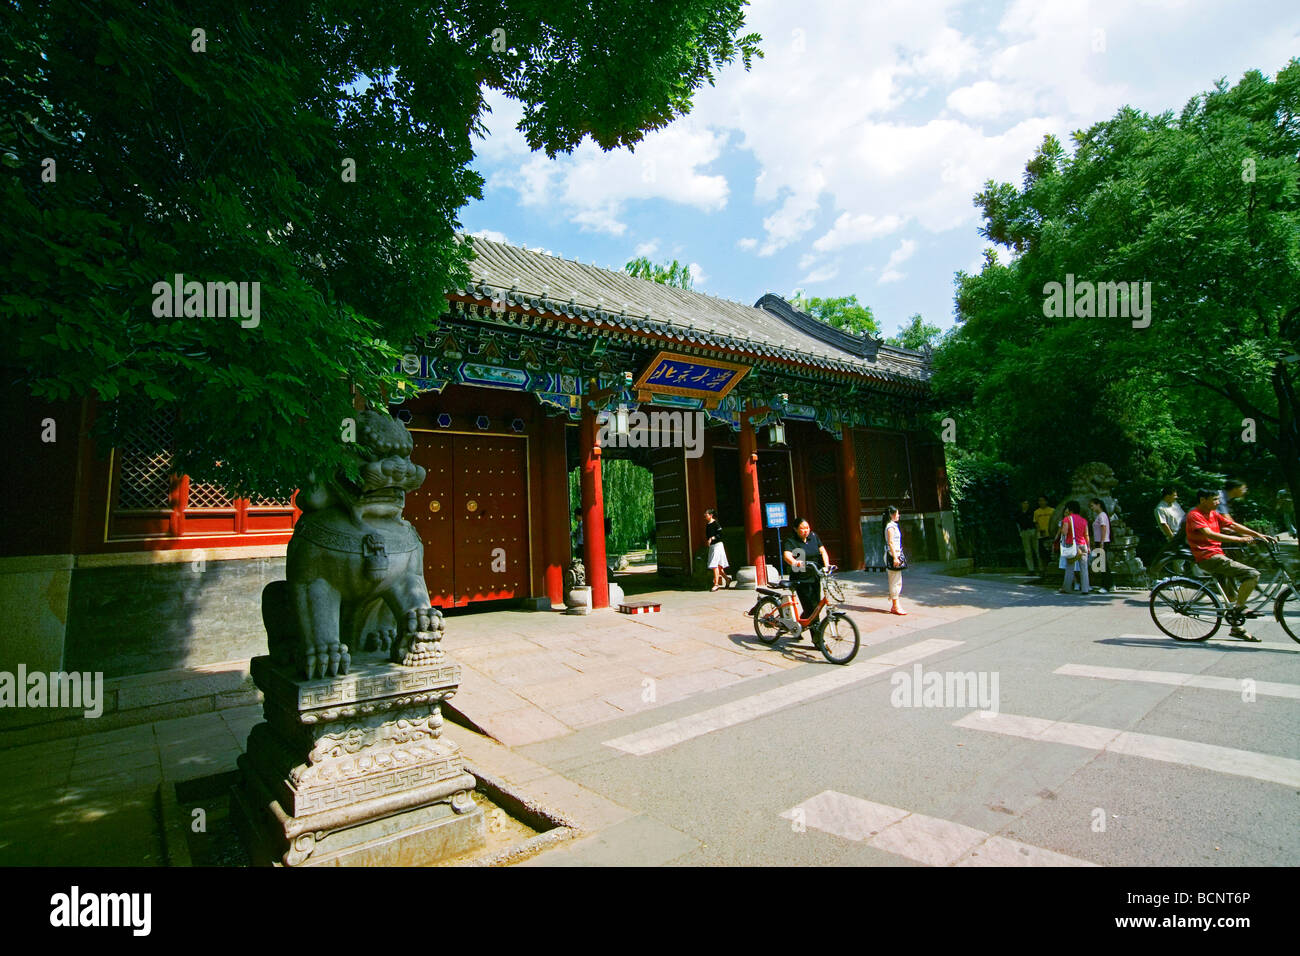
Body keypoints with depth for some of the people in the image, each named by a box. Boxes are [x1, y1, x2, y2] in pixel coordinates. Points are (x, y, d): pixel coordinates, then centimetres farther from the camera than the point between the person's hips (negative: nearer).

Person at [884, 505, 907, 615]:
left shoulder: (893, 525, 17)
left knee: (897, 582, 12)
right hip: (893, 556, -10)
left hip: (896, 555, 10)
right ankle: (895, 606, -3)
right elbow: (891, 543, -19)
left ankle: (894, 606, 17)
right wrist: (895, 557, -23)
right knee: (895, 582, -7)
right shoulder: (891, 526, -13)